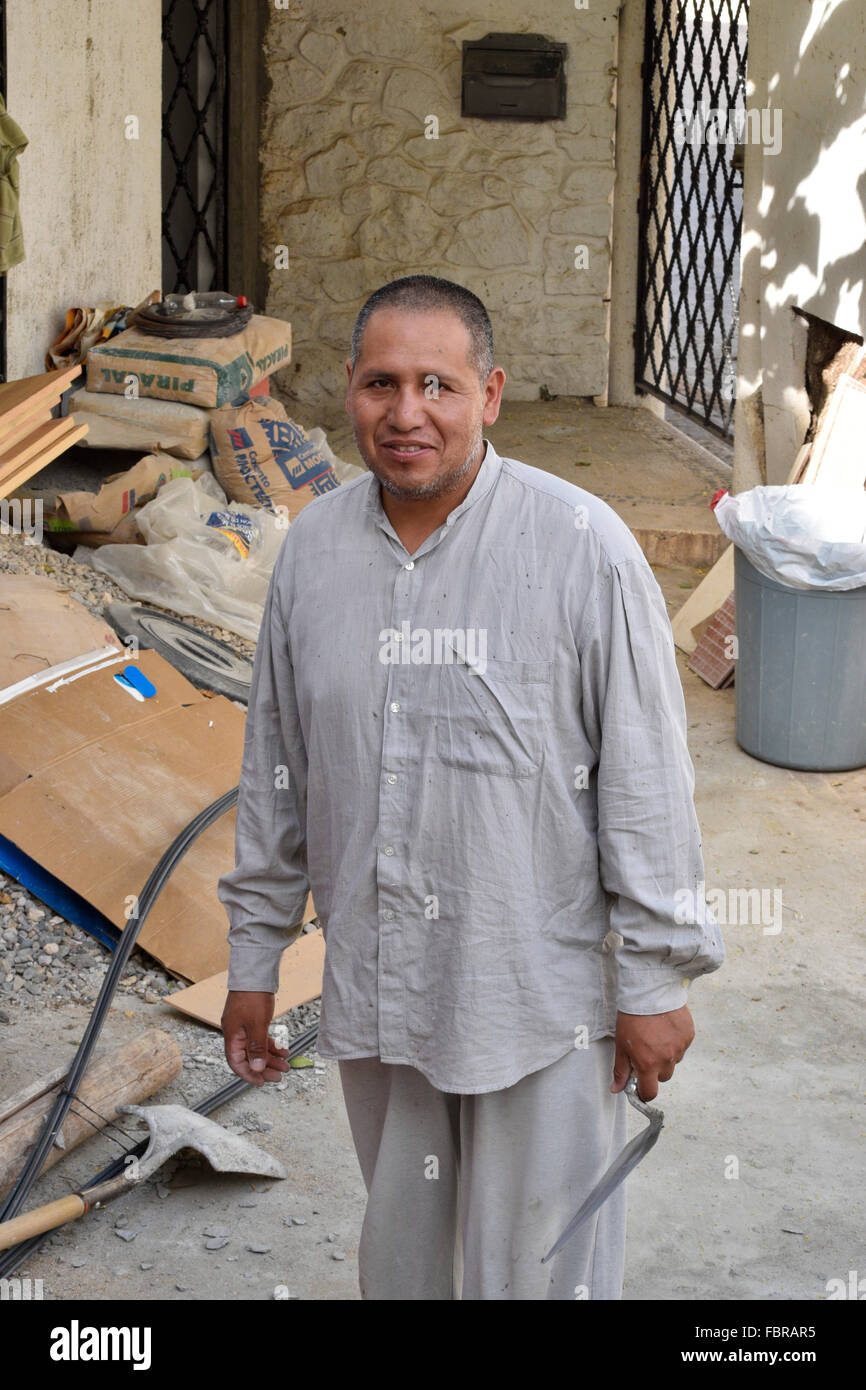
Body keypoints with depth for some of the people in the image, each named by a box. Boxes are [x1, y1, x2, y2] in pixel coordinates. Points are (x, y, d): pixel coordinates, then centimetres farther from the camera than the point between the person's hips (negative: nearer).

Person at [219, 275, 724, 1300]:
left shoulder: (583, 547, -13)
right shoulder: (313, 546, 1)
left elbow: (644, 779, -10)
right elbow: (275, 768, 9)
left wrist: (656, 979, -9)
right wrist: (253, 959, 12)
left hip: (542, 996, -4)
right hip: (372, 988, 5)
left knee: (541, 1267, 7)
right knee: (400, 1253, 20)